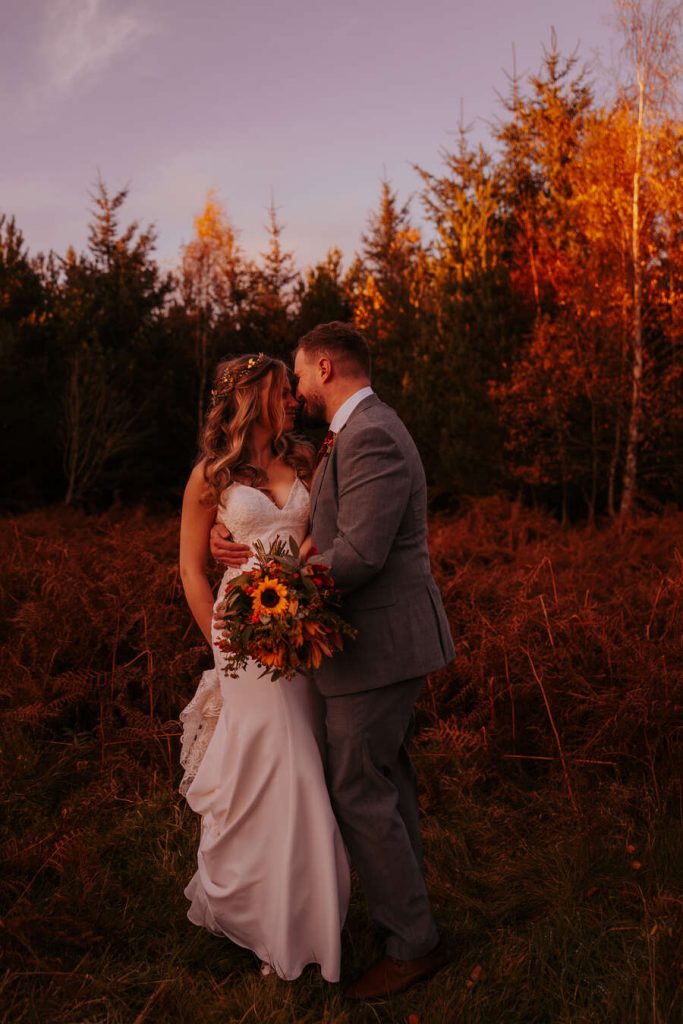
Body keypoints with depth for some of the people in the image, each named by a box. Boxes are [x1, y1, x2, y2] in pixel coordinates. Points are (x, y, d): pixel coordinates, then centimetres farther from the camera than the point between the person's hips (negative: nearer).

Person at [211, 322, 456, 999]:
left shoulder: (369, 435, -19)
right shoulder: (368, 430, 15)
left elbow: (359, 554, -26)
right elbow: (330, 535, 12)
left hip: (376, 645, -11)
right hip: (389, 640, 11)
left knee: (358, 793, 0)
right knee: (388, 783, 20)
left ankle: (412, 943, 16)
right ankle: (407, 912, 37)